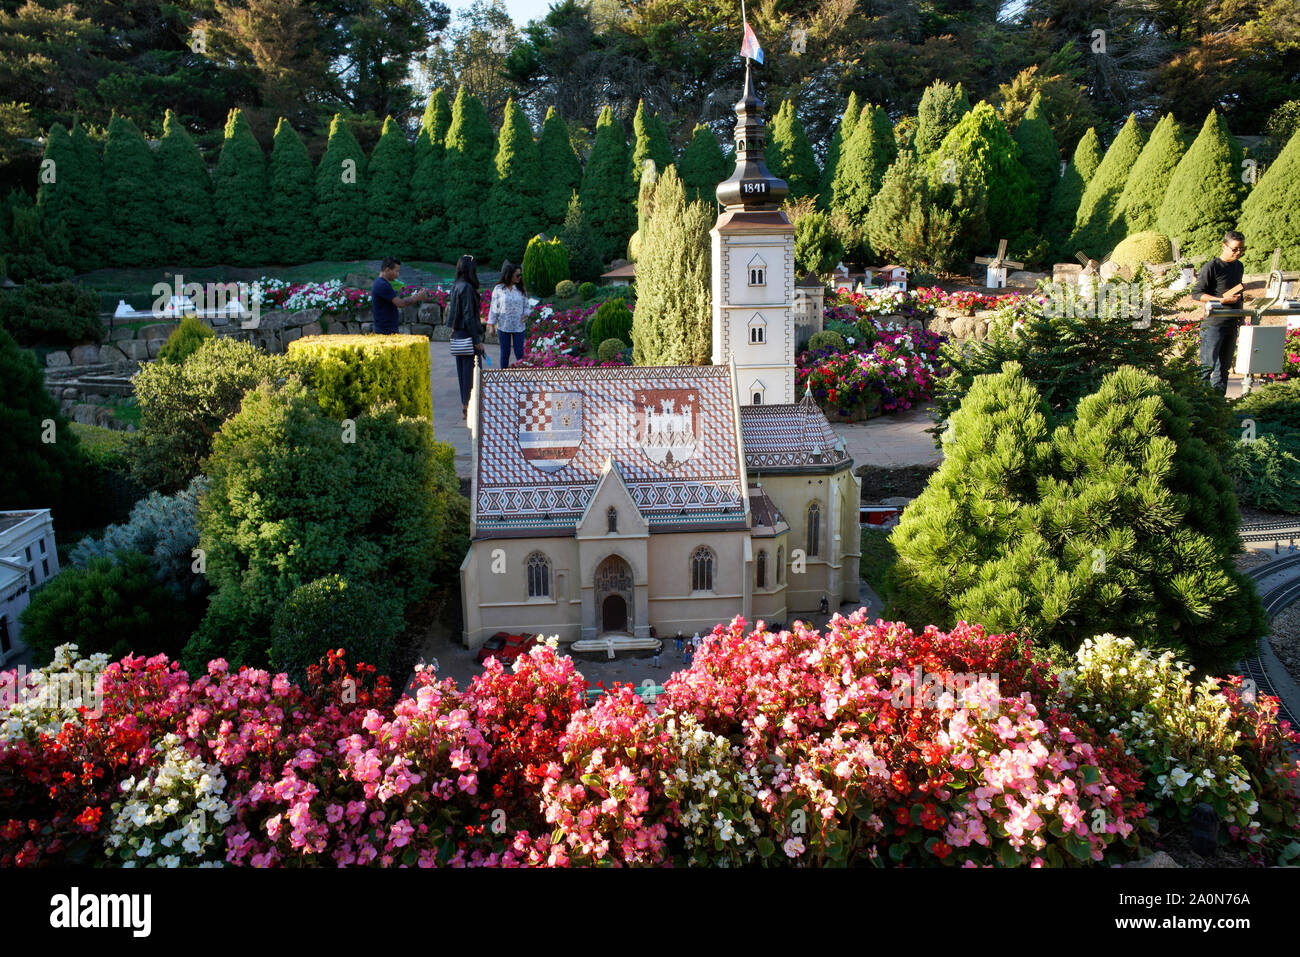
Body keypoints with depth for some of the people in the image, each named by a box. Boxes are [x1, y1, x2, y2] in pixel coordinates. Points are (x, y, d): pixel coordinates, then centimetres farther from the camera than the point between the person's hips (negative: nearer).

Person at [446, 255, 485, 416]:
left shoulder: (456, 287, 10)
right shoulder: (467, 288, -15)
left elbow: (451, 311, 14)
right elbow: (469, 316, -17)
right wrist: (477, 340, -15)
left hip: (457, 335, 9)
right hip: (467, 335, -9)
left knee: (462, 371, 12)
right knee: (469, 371, -4)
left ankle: (464, 405, 19)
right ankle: (468, 405, -1)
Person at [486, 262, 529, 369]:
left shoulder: (521, 289, 4)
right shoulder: (498, 289, -4)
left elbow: (526, 305, 11)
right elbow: (494, 308, 1)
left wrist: (525, 315, -11)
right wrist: (491, 325, -1)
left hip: (518, 326, 1)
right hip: (503, 326, -1)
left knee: (519, 353, 0)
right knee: (505, 353, 7)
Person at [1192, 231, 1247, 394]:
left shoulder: (1239, 266, 14)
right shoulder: (1211, 267, -10)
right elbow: (1196, 293, -13)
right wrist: (1222, 300, -19)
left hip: (1232, 324, 7)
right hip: (1213, 324, -7)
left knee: (1224, 367, 10)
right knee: (1208, 365, -7)